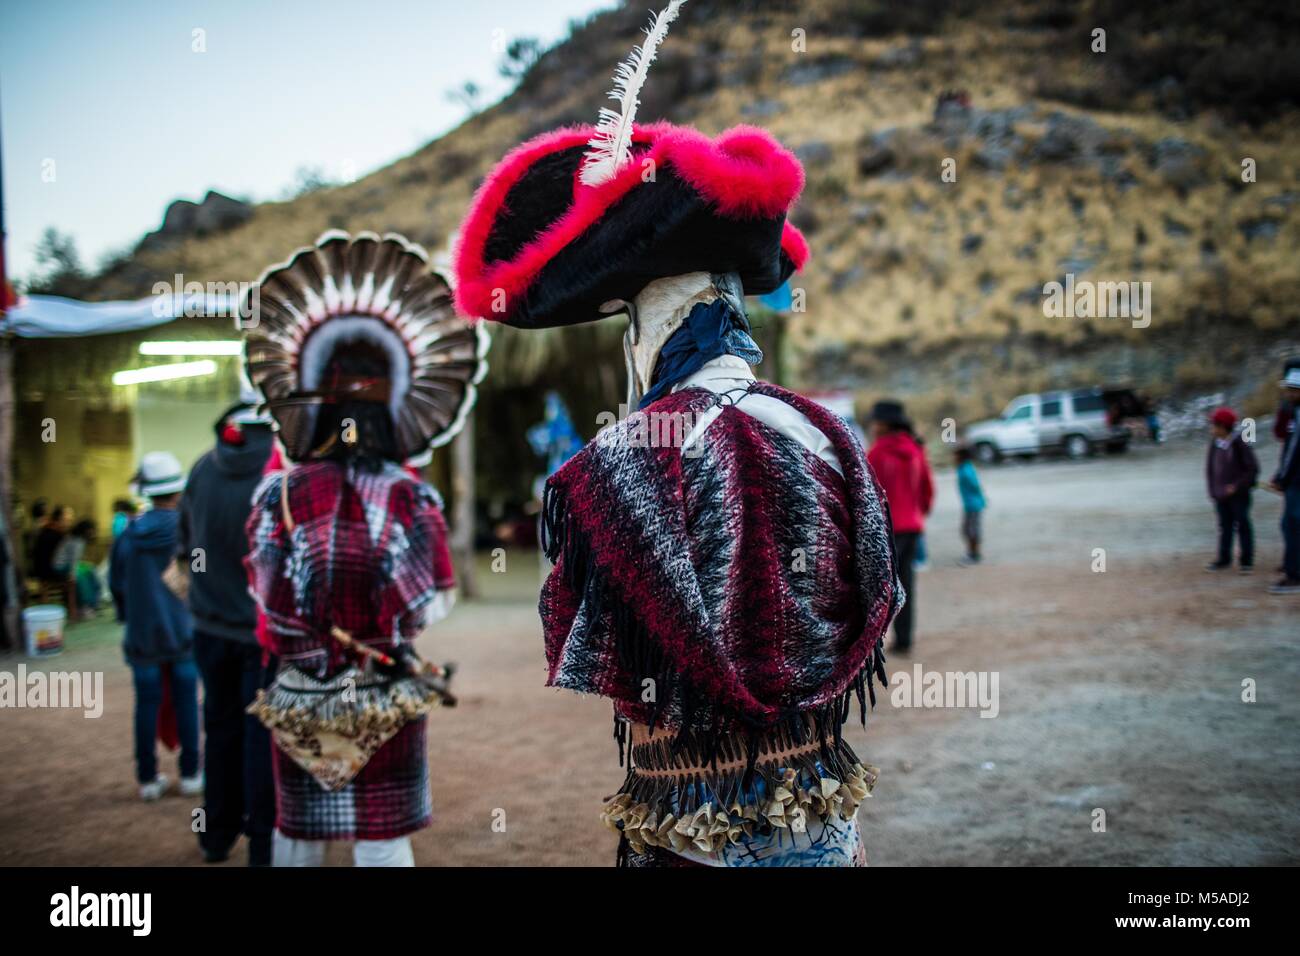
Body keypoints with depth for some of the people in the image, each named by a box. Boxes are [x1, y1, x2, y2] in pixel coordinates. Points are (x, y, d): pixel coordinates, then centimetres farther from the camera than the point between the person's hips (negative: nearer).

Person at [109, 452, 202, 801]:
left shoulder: (129, 534, -5)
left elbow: (116, 582, 3)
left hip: (142, 634, 2)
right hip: (183, 629, -2)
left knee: (147, 702, 9)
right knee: (186, 700, 8)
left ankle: (148, 778, 14)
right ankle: (190, 774, 13)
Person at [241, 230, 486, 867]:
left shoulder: (277, 493, -8)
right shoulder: (413, 499, -10)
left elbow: (267, 597, -3)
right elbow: (433, 604, -6)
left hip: (298, 699, 1)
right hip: (386, 704, -1)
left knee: (297, 833, 16)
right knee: (383, 838, 5)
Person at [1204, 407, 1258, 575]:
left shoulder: (1239, 443, -14)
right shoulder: (1215, 444, 2)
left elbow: (1253, 468, -12)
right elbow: (1210, 468, 11)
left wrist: (1237, 486, -16)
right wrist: (1213, 490, 6)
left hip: (1238, 494, -5)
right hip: (1221, 495, 5)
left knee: (1242, 526, 3)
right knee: (1225, 526, 12)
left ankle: (1247, 561, 10)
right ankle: (1224, 559, 19)